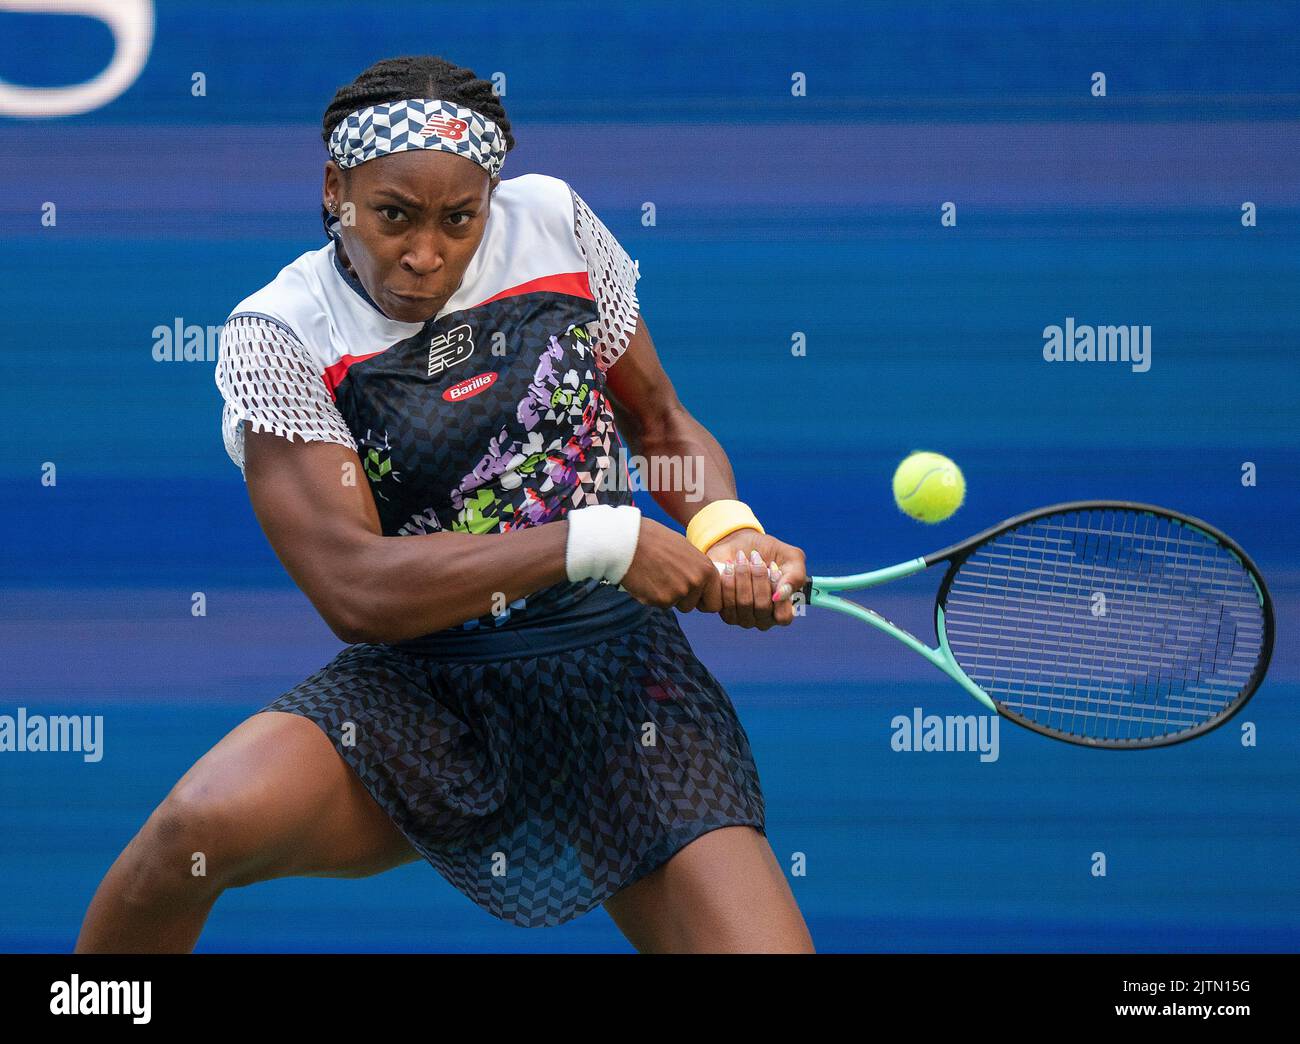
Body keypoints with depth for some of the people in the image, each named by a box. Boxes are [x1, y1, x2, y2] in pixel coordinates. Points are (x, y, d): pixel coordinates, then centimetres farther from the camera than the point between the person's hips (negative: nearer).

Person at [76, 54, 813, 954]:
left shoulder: (551, 221, 3)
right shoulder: (279, 334, -7)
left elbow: (665, 425, 16)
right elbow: (354, 588, -16)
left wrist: (728, 528, -7)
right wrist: (600, 540, -21)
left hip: (621, 675, 2)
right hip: (416, 692, -2)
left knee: (757, 943, -20)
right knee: (208, 818, -29)